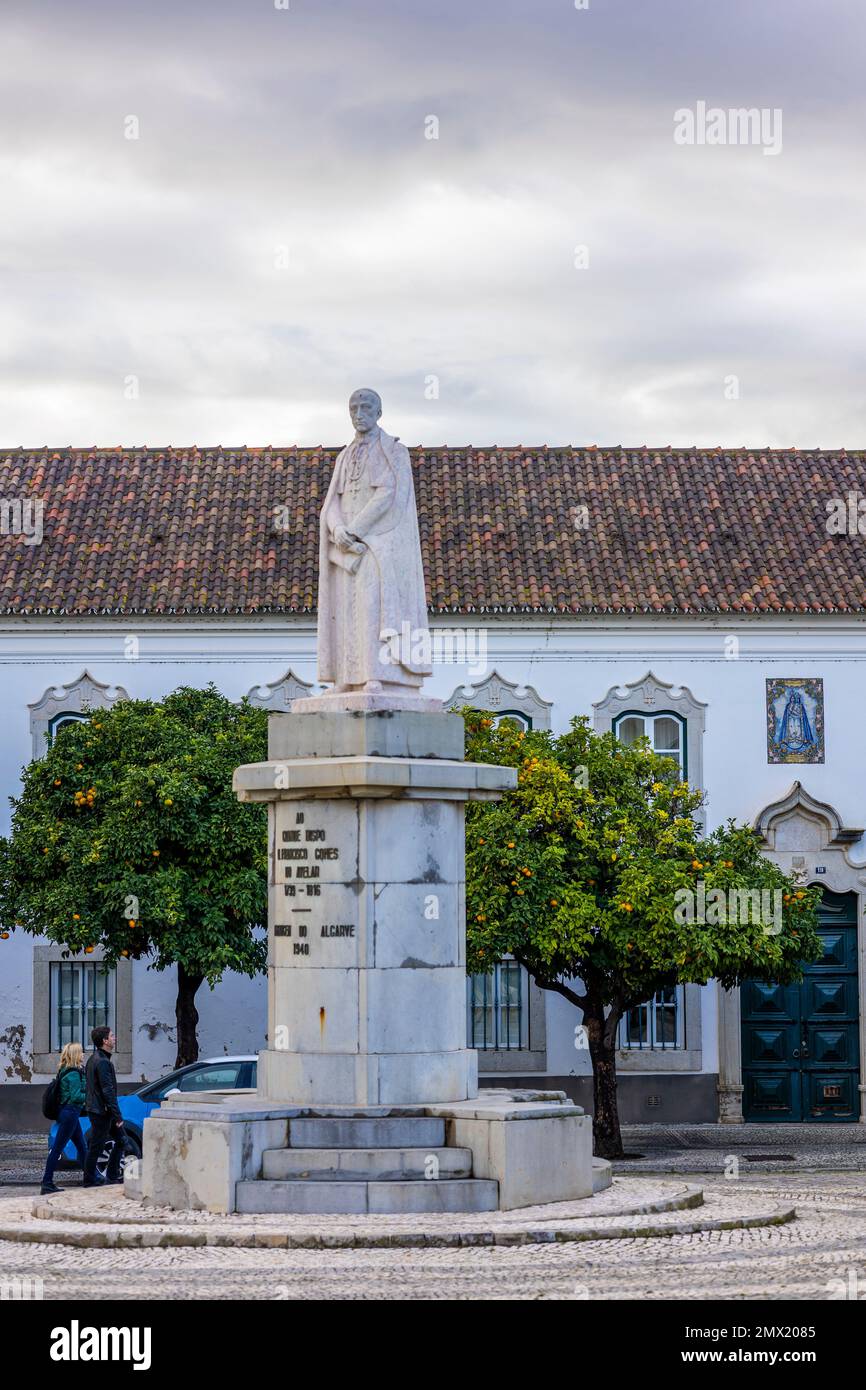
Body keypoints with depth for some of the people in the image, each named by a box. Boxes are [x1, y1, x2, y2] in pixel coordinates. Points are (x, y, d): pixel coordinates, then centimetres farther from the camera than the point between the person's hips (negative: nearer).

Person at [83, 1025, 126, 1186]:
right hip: (101, 1112, -10)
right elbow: (108, 1091, -22)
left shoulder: (93, 1058, 14)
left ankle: (112, 1176, 18)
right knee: (96, 1148, -2)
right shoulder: (102, 1062, -19)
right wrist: (117, 1116, -20)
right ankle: (90, 1183, 4)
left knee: (120, 1140, 15)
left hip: (95, 1108, 10)